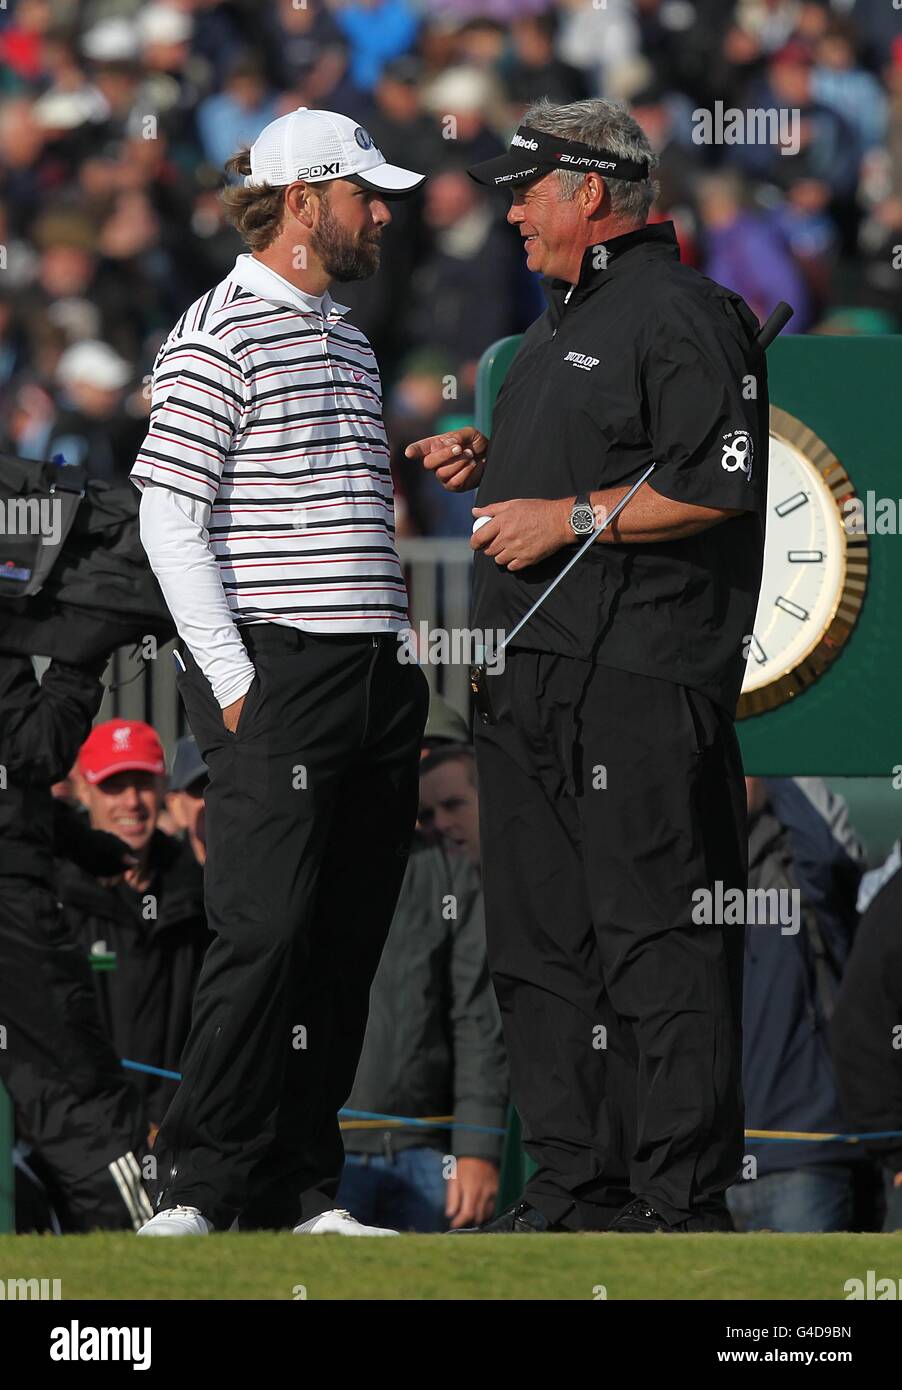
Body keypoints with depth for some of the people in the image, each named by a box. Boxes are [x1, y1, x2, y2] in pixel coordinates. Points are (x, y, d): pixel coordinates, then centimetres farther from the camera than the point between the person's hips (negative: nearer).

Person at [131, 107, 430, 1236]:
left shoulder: (348, 345, 20)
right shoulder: (220, 333, -6)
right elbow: (169, 520, -10)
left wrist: (399, 663, 17)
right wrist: (234, 679, -16)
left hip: (373, 676, 8)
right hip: (276, 676, -8)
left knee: (344, 946, 6)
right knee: (265, 934, -13)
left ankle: (303, 1188, 10)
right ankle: (199, 1187, -10)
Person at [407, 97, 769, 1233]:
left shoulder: (681, 317, -10)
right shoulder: (565, 321, 21)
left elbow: (716, 485, -18)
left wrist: (569, 517, -17)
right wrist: (488, 460, 15)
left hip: (639, 678, -10)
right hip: (532, 678, 10)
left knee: (656, 947, -8)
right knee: (538, 944, 11)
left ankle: (683, 1203, -7)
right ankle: (578, 1187, 17)